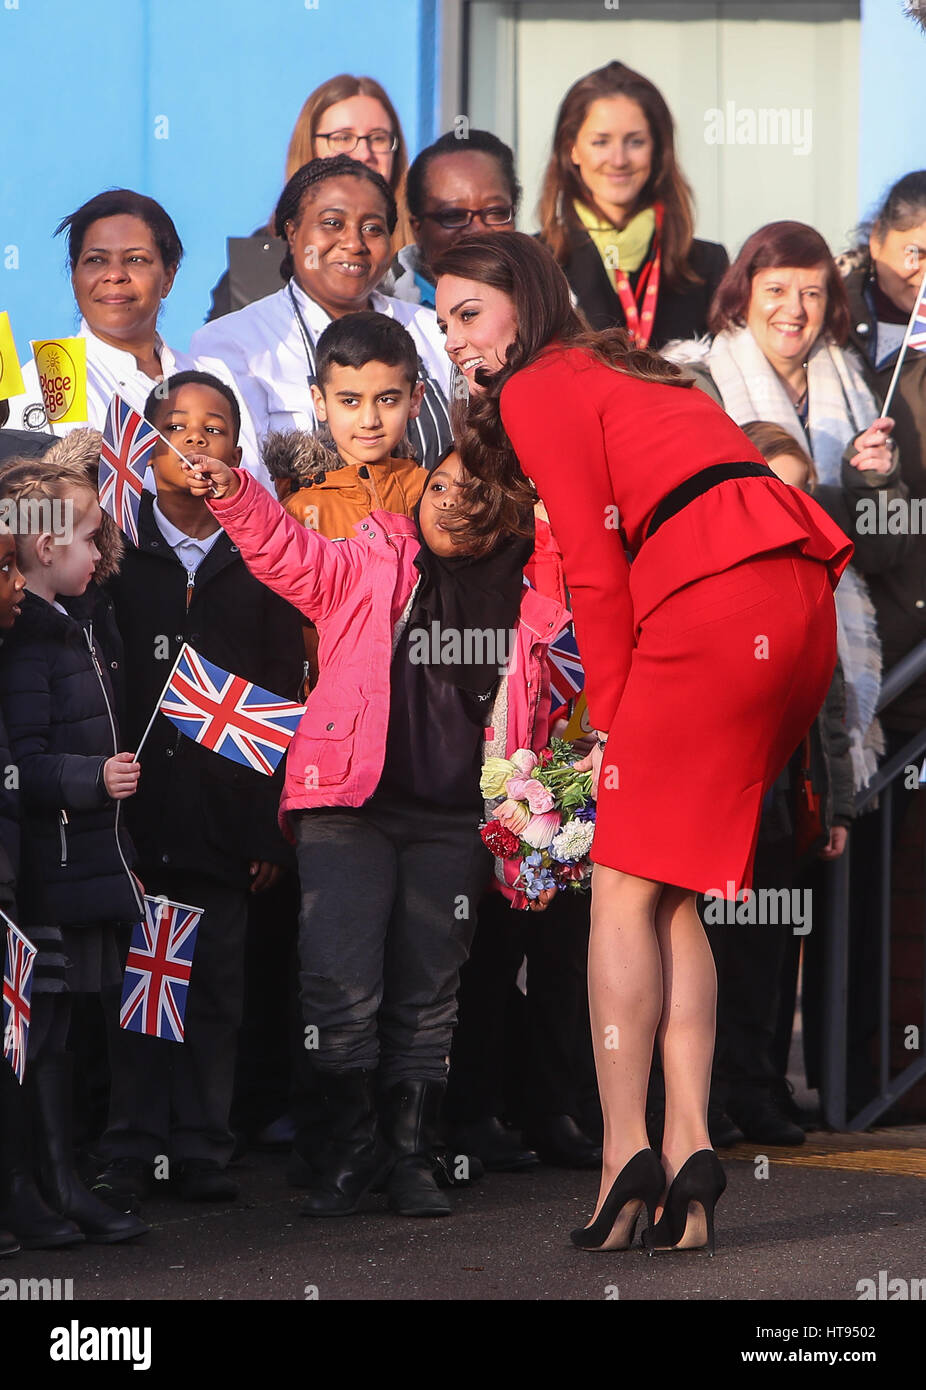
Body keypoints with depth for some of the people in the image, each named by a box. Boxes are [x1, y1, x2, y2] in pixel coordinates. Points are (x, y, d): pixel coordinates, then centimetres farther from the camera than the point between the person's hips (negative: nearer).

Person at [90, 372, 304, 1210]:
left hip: (224, 820, 1)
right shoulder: (116, 554, 6)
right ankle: (130, 1157, 3)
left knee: (217, 992, 4)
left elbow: (283, 701, 7)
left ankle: (203, 1154, 10)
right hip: (136, 817, -1)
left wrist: (271, 831, 1)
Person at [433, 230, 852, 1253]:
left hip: (718, 595, -8)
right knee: (673, 891, 11)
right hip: (802, 598, 8)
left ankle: (627, 1158, -10)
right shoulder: (619, 373, 31)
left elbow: (596, 571, -1)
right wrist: (630, 725, 19)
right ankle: (688, 1153, 1)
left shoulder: (538, 391, 6)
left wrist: (612, 725, 5)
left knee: (626, 886, -2)